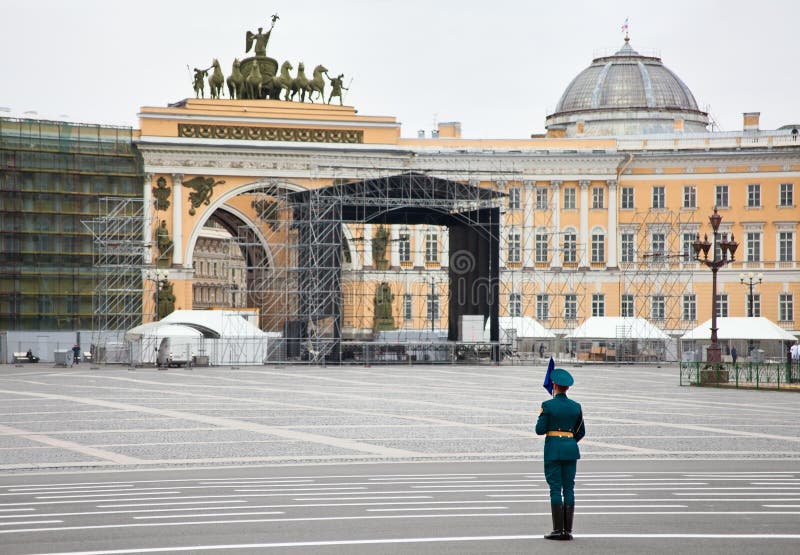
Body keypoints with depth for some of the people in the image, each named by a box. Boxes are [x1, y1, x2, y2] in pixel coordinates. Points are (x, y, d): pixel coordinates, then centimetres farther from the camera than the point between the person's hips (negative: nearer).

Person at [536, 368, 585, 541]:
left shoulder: (547, 405, -8)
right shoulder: (576, 407, 5)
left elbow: (540, 430, -9)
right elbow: (581, 432, 10)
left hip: (553, 449, -4)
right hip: (571, 449, 4)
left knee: (555, 489, -2)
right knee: (569, 489, 6)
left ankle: (558, 530, -4)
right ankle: (568, 530, 4)